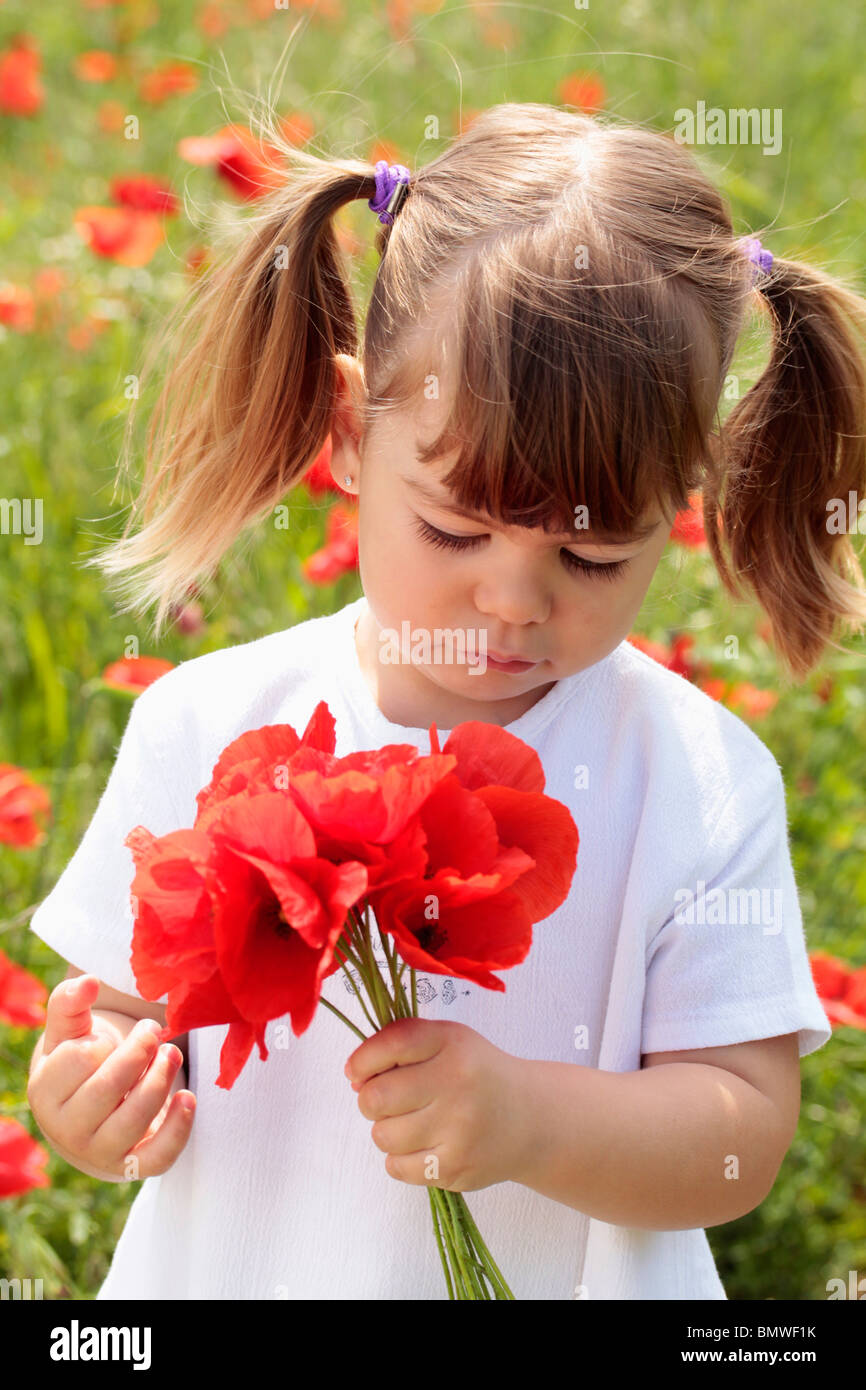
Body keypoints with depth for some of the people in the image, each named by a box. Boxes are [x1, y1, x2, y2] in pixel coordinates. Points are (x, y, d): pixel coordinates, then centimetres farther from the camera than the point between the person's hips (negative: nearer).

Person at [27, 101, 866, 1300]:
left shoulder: (701, 780, -14)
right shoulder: (205, 728, -11)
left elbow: (744, 1131, -15)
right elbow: (124, 1005, -5)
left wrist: (529, 1120, -29)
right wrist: (84, 1094, -25)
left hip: (566, 1281, 0)